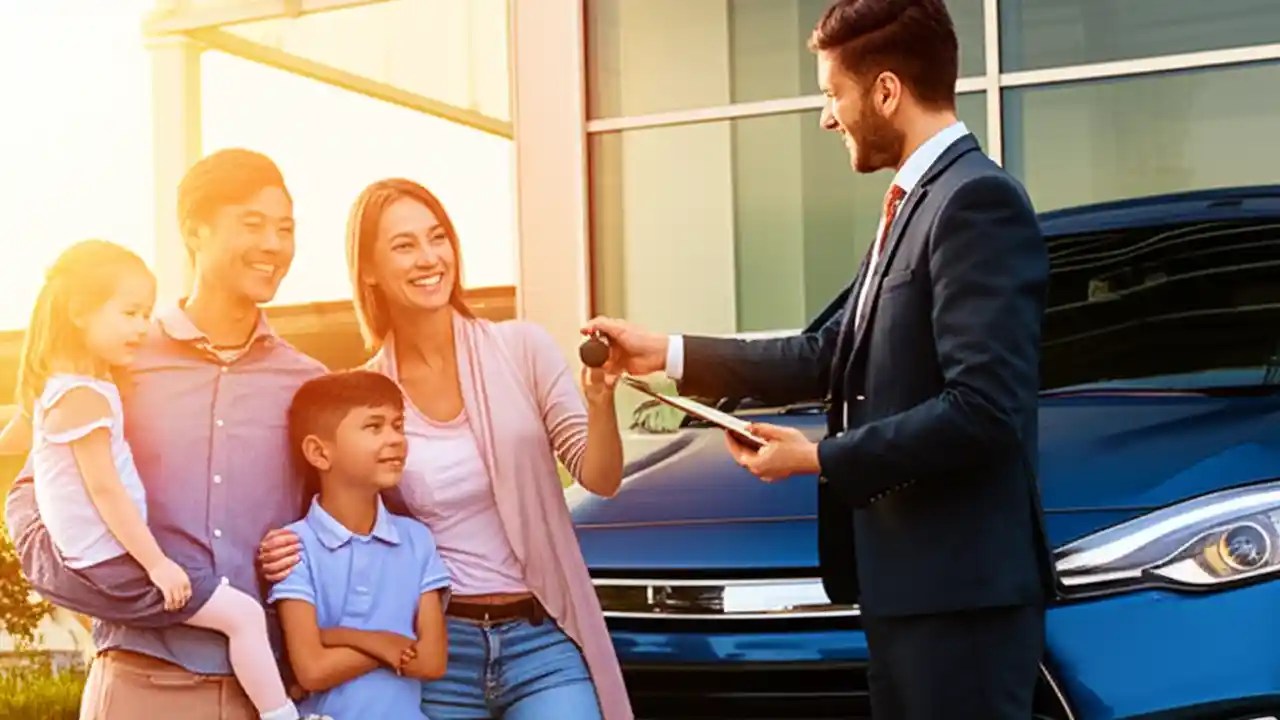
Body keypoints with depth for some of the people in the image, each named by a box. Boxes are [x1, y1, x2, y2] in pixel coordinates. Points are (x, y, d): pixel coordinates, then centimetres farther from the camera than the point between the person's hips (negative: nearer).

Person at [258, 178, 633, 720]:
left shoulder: (521, 348, -3)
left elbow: (601, 479, -6)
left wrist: (601, 401, -26)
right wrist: (296, 551, -11)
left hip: (543, 640, -2)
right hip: (437, 647, 2)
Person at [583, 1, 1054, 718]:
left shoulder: (977, 201, -16)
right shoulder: (917, 202, 17)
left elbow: (983, 409, -23)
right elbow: (830, 357, 20)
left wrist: (820, 459, -15)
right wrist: (669, 354, 17)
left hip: (959, 582, -10)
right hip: (910, 577, 10)